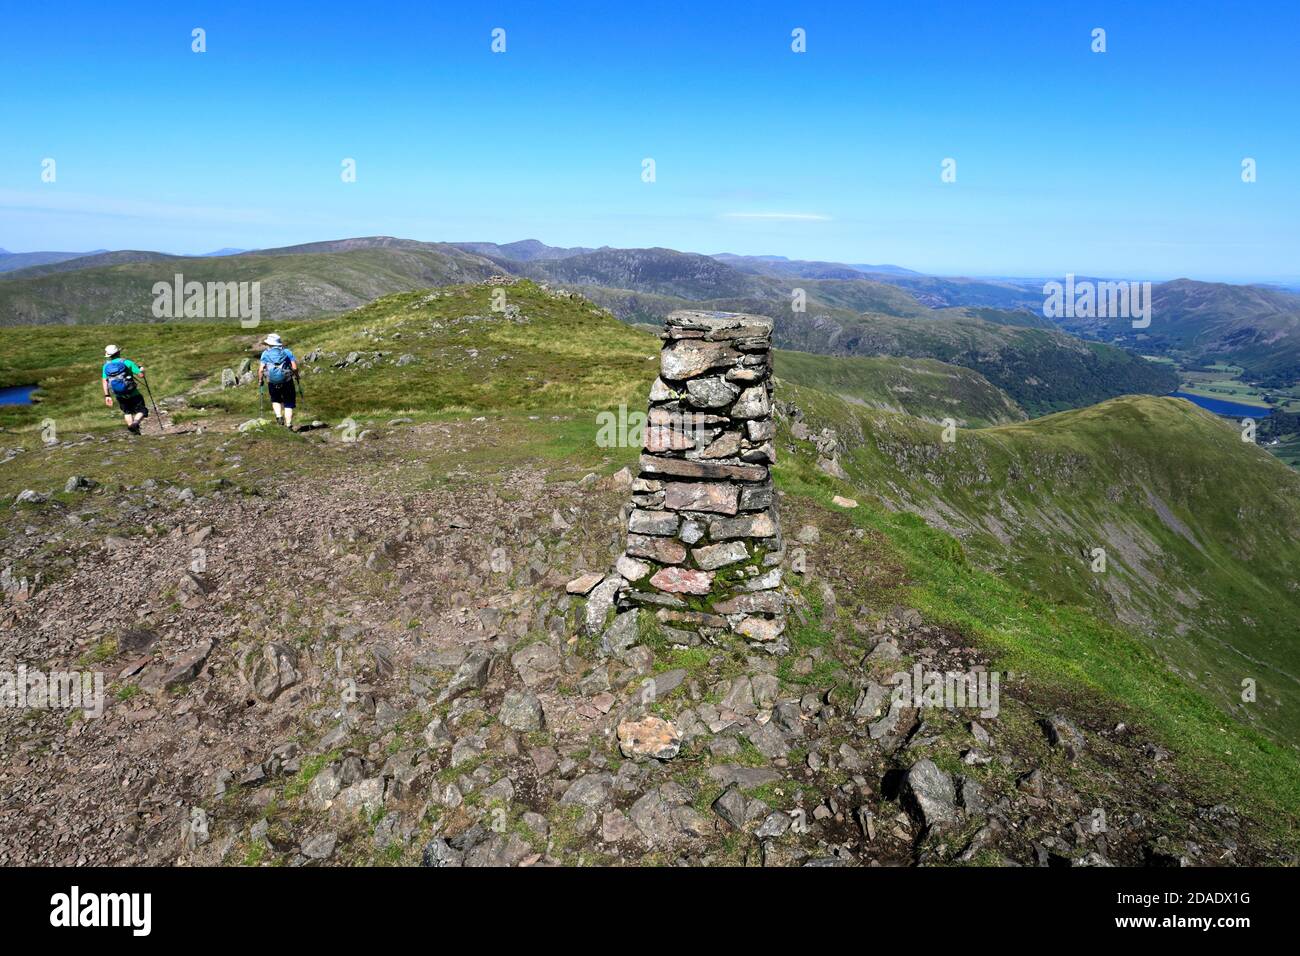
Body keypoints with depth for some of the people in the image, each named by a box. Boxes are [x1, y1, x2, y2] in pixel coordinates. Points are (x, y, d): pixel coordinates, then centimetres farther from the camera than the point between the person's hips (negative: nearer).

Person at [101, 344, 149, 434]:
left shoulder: (106, 366, 2)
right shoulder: (126, 362, -10)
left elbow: (104, 381, 0)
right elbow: (141, 375, -12)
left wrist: (107, 396, 4)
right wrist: (142, 370, 11)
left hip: (119, 395, 4)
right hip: (132, 393, -4)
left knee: (127, 412, 25)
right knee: (142, 411, 6)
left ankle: (132, 429, 12)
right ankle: (136, 422, -23)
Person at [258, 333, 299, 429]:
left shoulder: (265, 354, 4)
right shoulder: (287, 352, 4)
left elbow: (261, 369, -3)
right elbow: (294, 367, -5)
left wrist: (260, 380, 10)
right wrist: (296, 376, 13)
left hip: (272, 382, 1)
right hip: (287, 381, 0)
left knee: (276, 400, 26)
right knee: (288, 403, 11)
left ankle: (279, 416, 4)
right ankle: (289, 425, 5)